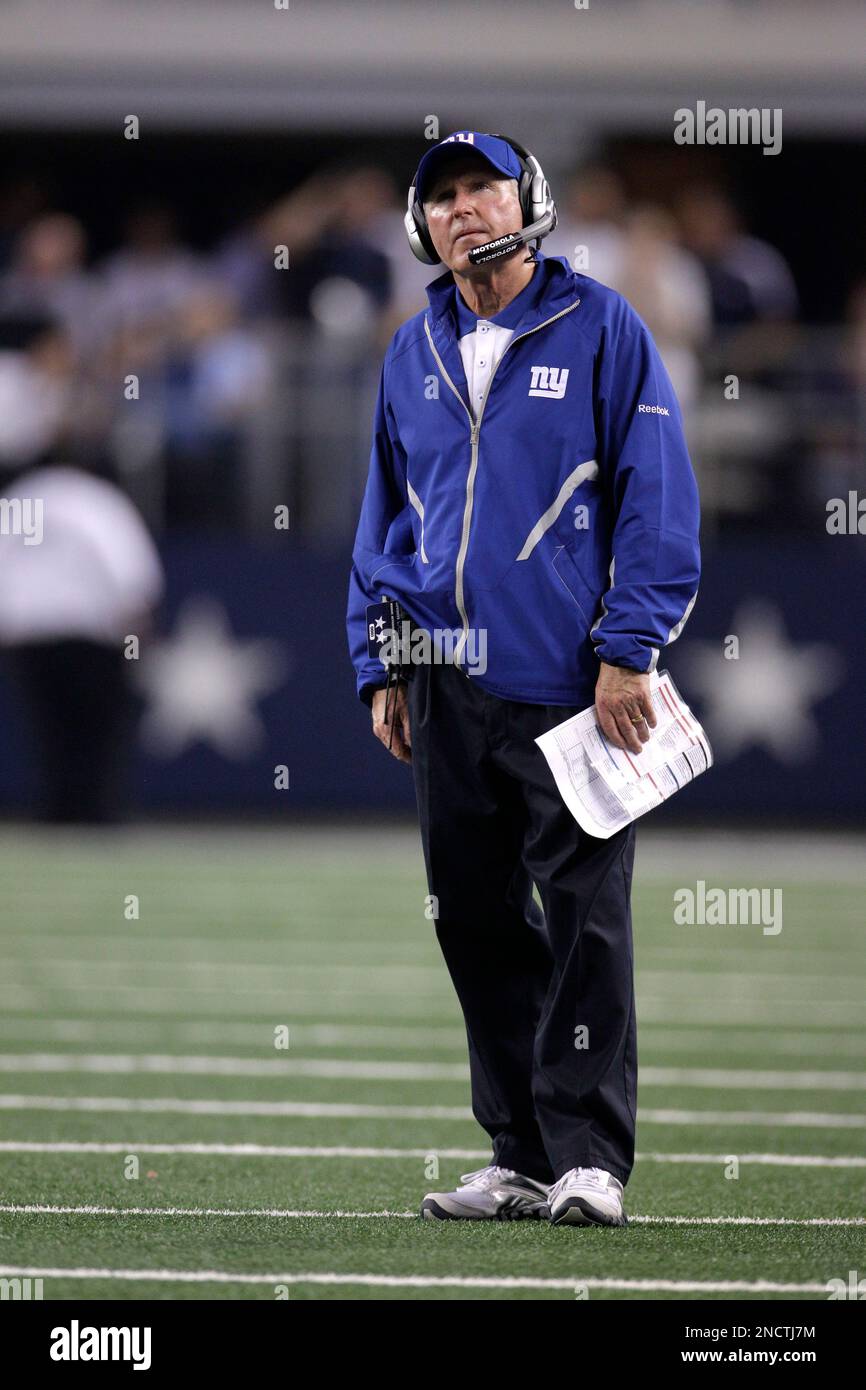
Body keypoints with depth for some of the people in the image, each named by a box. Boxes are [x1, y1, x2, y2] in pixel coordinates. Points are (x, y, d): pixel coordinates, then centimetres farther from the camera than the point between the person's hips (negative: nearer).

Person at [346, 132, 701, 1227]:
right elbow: (384, 520, 21)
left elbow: (656, 499, -4)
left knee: (585, 914, -6)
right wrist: (379, 668, 13)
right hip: (448, 690, 5)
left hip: (569, 681, -5)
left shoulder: (601, 331, -1)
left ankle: (589, 1159, -3)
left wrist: (627, 651, -11)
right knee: (477, 921, 6)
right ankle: (520, 1156, 13)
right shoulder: (413, 356, 14)